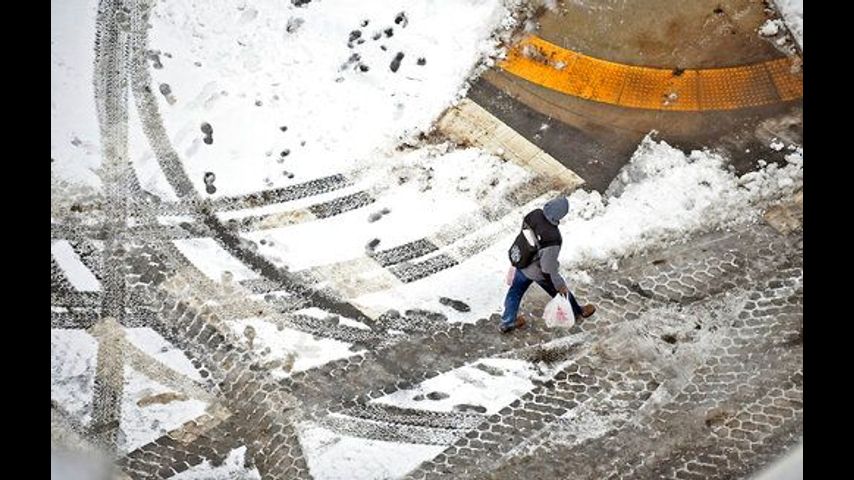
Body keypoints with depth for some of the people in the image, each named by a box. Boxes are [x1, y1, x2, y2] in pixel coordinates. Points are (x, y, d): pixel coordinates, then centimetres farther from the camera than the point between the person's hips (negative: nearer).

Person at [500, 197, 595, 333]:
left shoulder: (535, 214, -24)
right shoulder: (552, 238, -42)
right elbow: (548, 269, -30)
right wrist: (560, 285, -13)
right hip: (538, 273, -5)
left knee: (516, 291, 27)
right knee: (561, 290, 24)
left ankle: (507, 323, 49)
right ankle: (577, 312, 54)